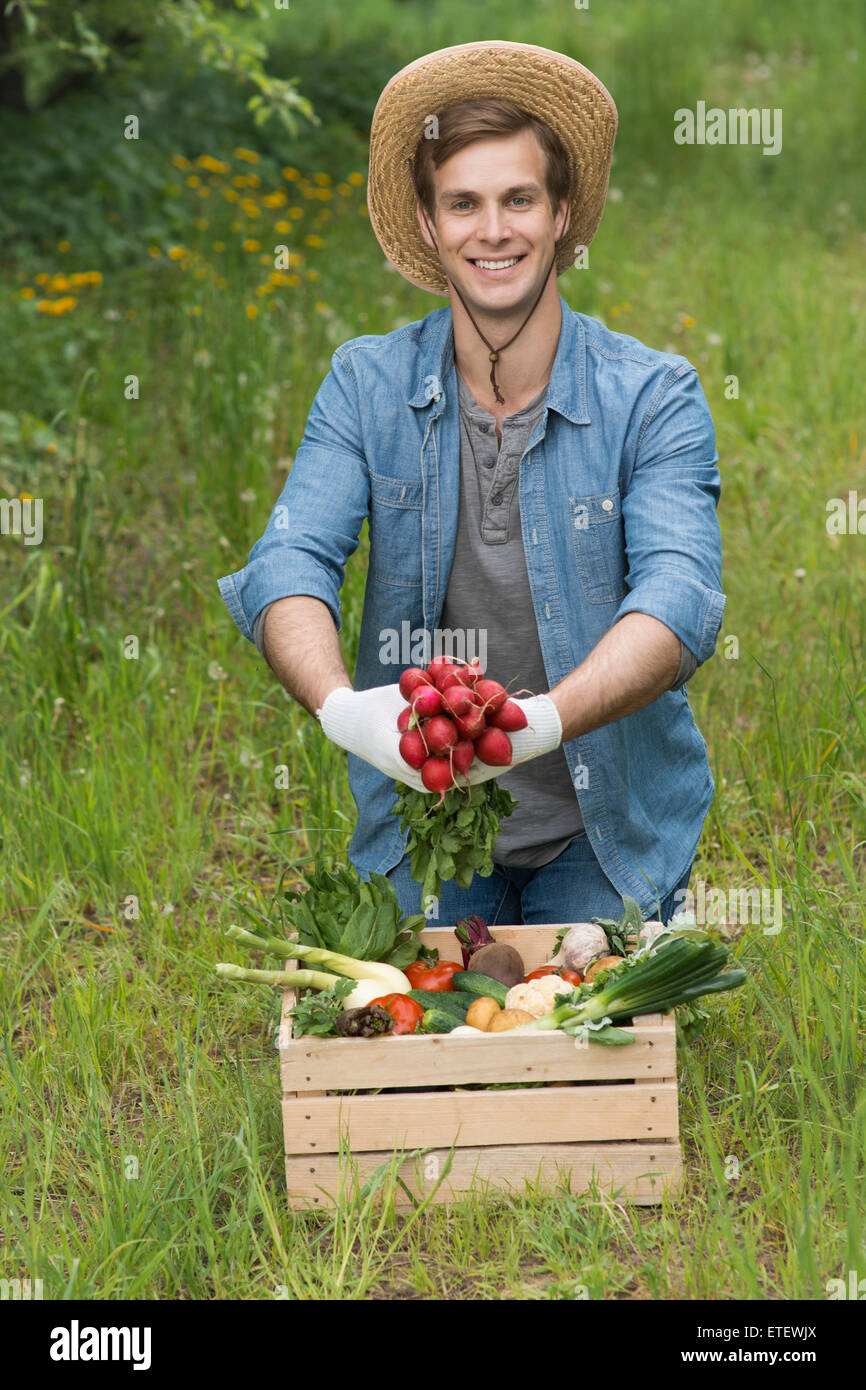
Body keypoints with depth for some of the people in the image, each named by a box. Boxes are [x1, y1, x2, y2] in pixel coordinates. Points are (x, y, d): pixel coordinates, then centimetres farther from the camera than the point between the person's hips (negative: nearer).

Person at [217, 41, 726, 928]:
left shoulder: (654, 396, -9)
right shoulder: (366, 383, -2)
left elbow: (680, 596, -23)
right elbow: (287, 565, -12)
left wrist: (544, 720, -42)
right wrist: (340, 706, -35)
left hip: (605, 832, -1)